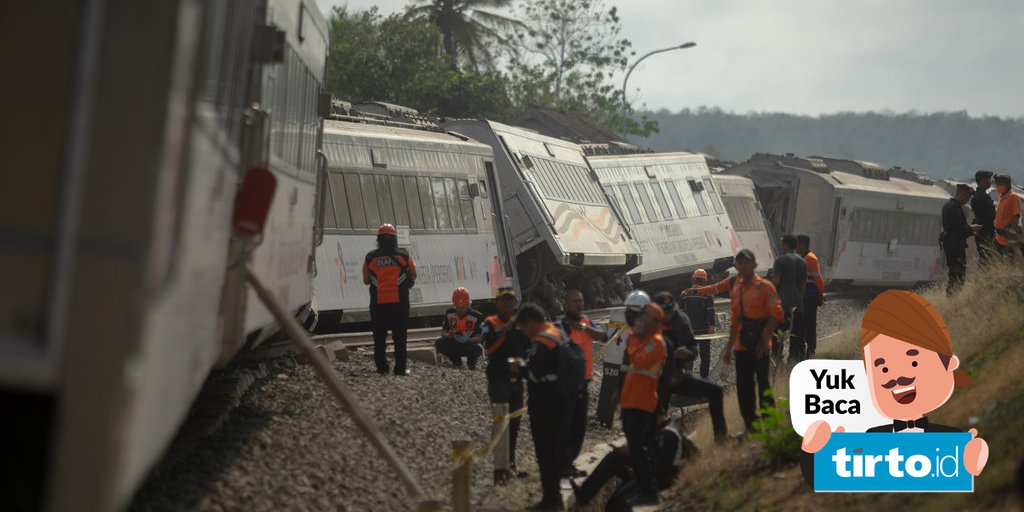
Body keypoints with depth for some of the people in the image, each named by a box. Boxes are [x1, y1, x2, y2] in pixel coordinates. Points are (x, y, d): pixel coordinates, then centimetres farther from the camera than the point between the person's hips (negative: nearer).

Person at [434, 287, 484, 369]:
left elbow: (480, 337, -19)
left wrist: (466, 340, -39)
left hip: (469, 344, -3)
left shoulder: (476, 316, -14)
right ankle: (456, 361, 4)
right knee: (439, 343, -24)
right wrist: (448, 335, -27)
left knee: (478, 348, -38)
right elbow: (443, 332, -1)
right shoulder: (449, 314, -2)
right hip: (454, 345, 3)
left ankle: (471, 362, 2)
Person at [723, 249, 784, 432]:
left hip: (759, 346, -6)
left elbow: (775, 315, -10)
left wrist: (764, 338, -17)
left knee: (762, 381, -8)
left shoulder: (764, 286, -6)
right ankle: (750, 424, 15)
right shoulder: (736, 290, 13)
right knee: (743, 385, 6)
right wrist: (729, 348, 18)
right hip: (742, 346, 6)